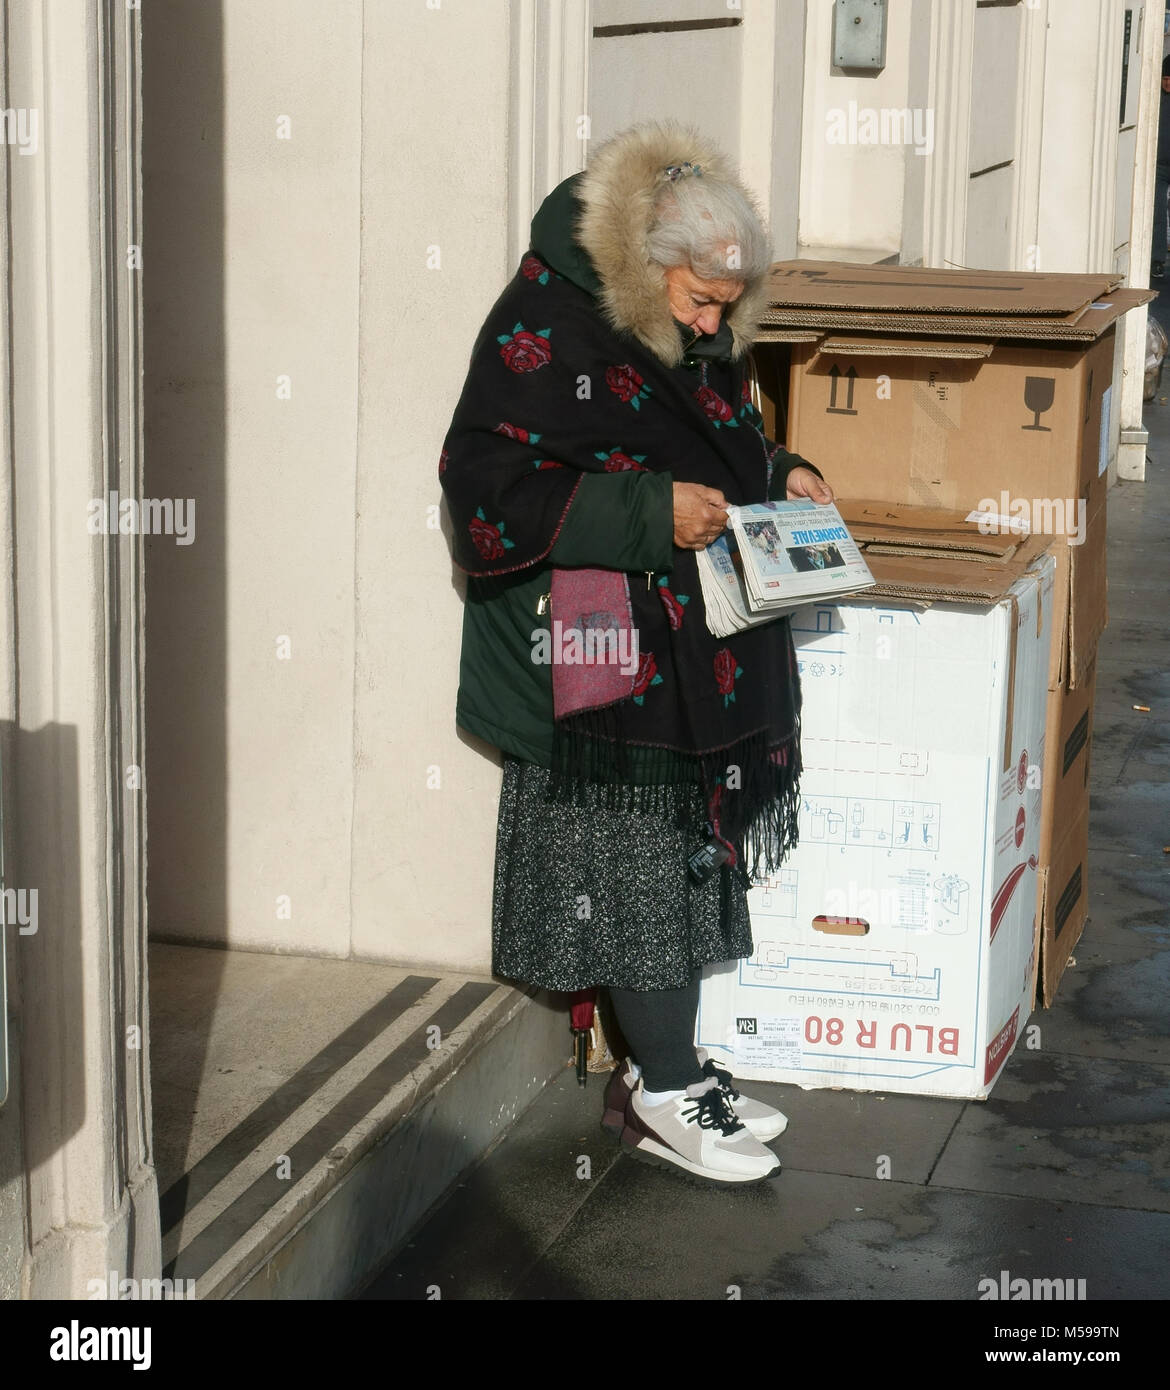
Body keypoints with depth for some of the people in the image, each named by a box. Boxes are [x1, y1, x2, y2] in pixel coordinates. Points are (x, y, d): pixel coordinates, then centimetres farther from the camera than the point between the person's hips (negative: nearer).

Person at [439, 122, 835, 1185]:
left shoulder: (700, 337, 10)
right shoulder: (545, 328, -16)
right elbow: (490, 488, -21)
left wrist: (776, 476, 7)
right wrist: (652, 514, -26)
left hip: (694, 651, 9)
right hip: (598, 652, -9)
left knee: (688, 853, 13)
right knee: (636, 865, -3)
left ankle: (663, 1066, 24)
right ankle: (663, 1095, 9)